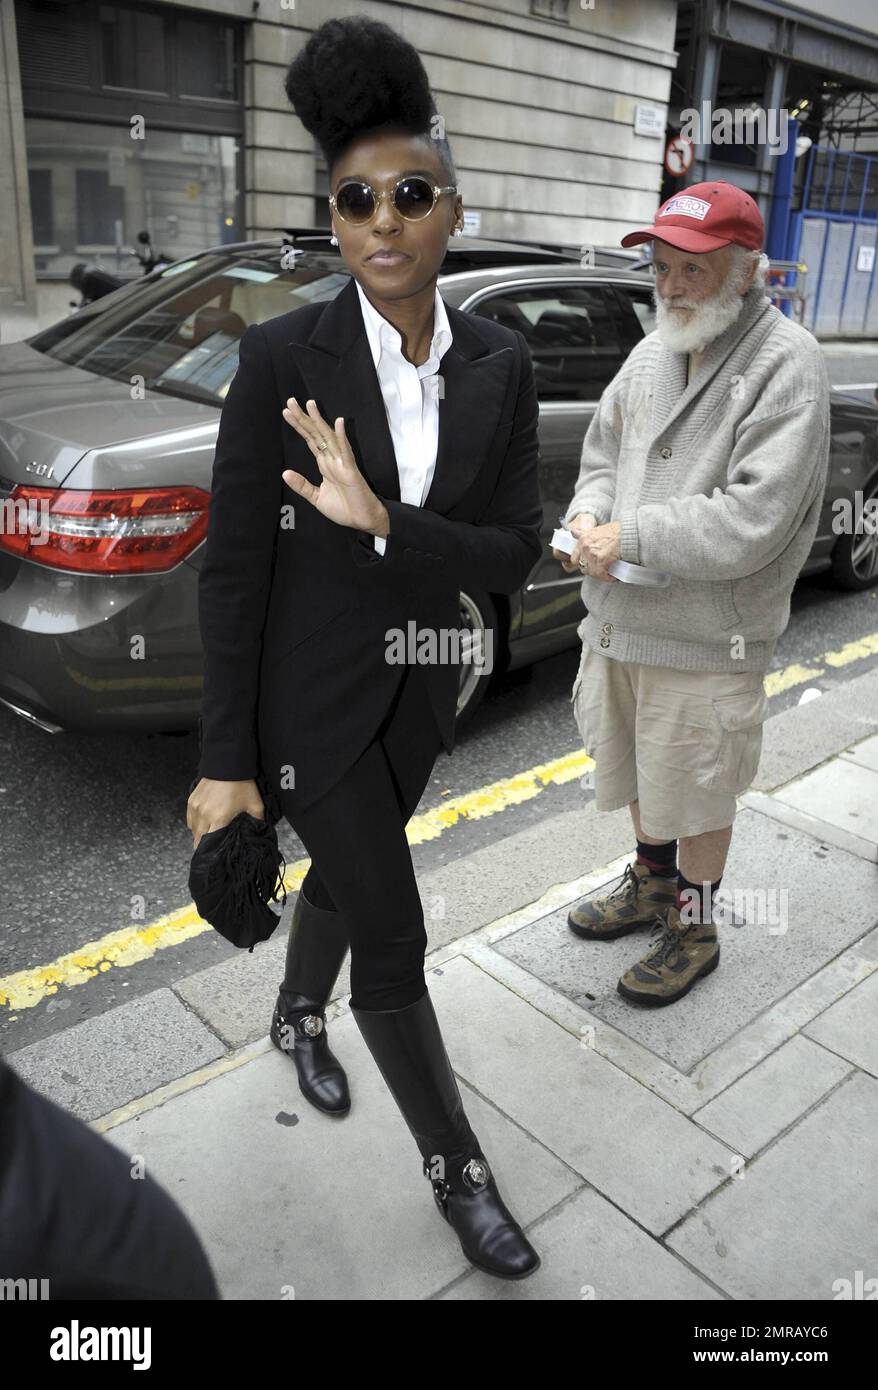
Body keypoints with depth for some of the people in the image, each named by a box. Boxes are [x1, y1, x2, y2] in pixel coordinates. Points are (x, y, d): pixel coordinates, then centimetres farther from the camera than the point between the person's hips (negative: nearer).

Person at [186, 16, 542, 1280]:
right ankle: (457, 1168, 27)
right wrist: (227, 760, -13)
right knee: (395, 942, 3)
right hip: (311, 688, -4)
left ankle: (297, 1017, 57)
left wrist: (381, 521, -27)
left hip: (421, 679, 5)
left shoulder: (500, 364, -5)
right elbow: (233, 566, -14)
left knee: (347, 876, 25)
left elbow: (511, 556, -9)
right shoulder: (283, 355, -17)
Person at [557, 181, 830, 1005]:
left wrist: (631, 536, -21)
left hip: (705, 644, -7)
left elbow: (755, 521, -24)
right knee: (641, 775, 24)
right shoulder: (654, 350, 8)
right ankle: (651, 885, 48)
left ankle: (694, 931, 32)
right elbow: (603, 450, 16)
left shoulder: (785, 364, -15)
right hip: (617, 622, 7)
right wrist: (587, 515, -6)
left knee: (698, 796, 10)